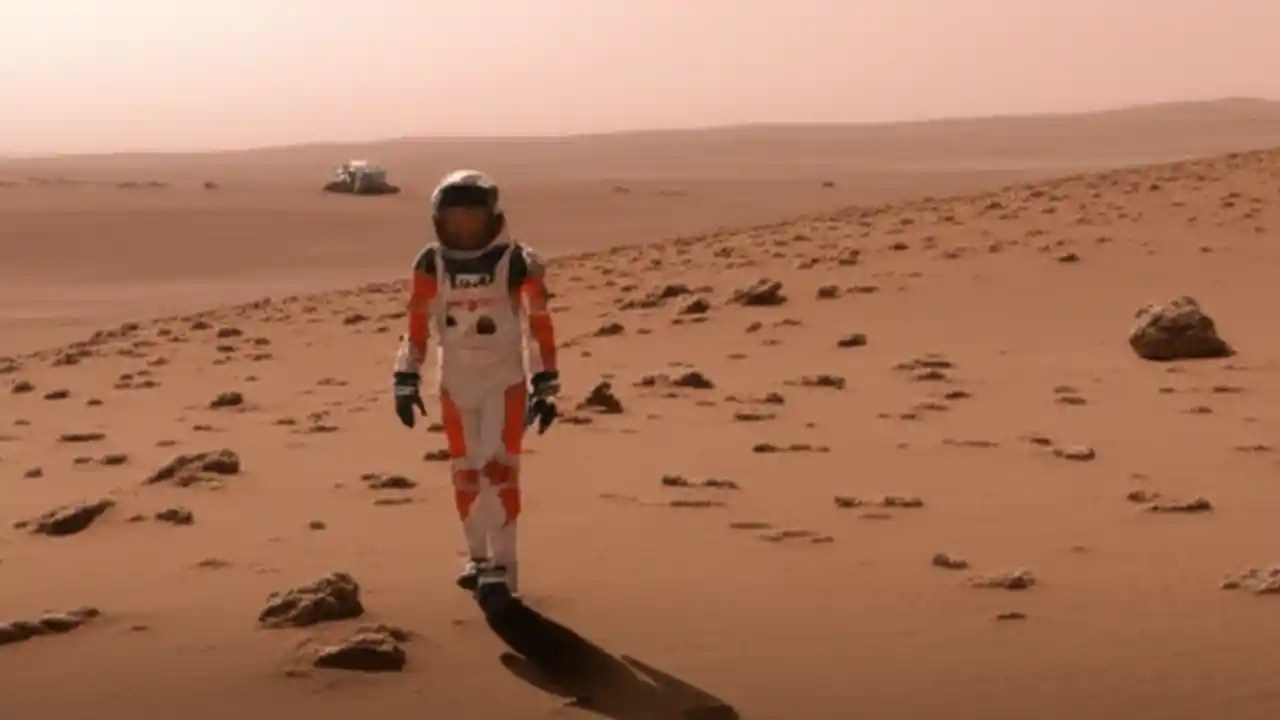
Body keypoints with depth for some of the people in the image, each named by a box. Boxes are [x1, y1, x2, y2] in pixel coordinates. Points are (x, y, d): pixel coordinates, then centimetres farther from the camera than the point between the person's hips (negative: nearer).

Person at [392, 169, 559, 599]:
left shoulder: (517, 263, -13)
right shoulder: (431, 265, -5)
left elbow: (539, 326, -8)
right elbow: (416, 326, 2)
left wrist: (545, 387, -8)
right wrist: (406, 382, 0)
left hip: (505, 381, -4)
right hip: (455, 384, 4)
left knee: (498, 467, -12)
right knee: (465, 473, 11)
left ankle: (503, 565, -7)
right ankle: (478, 557, 27)